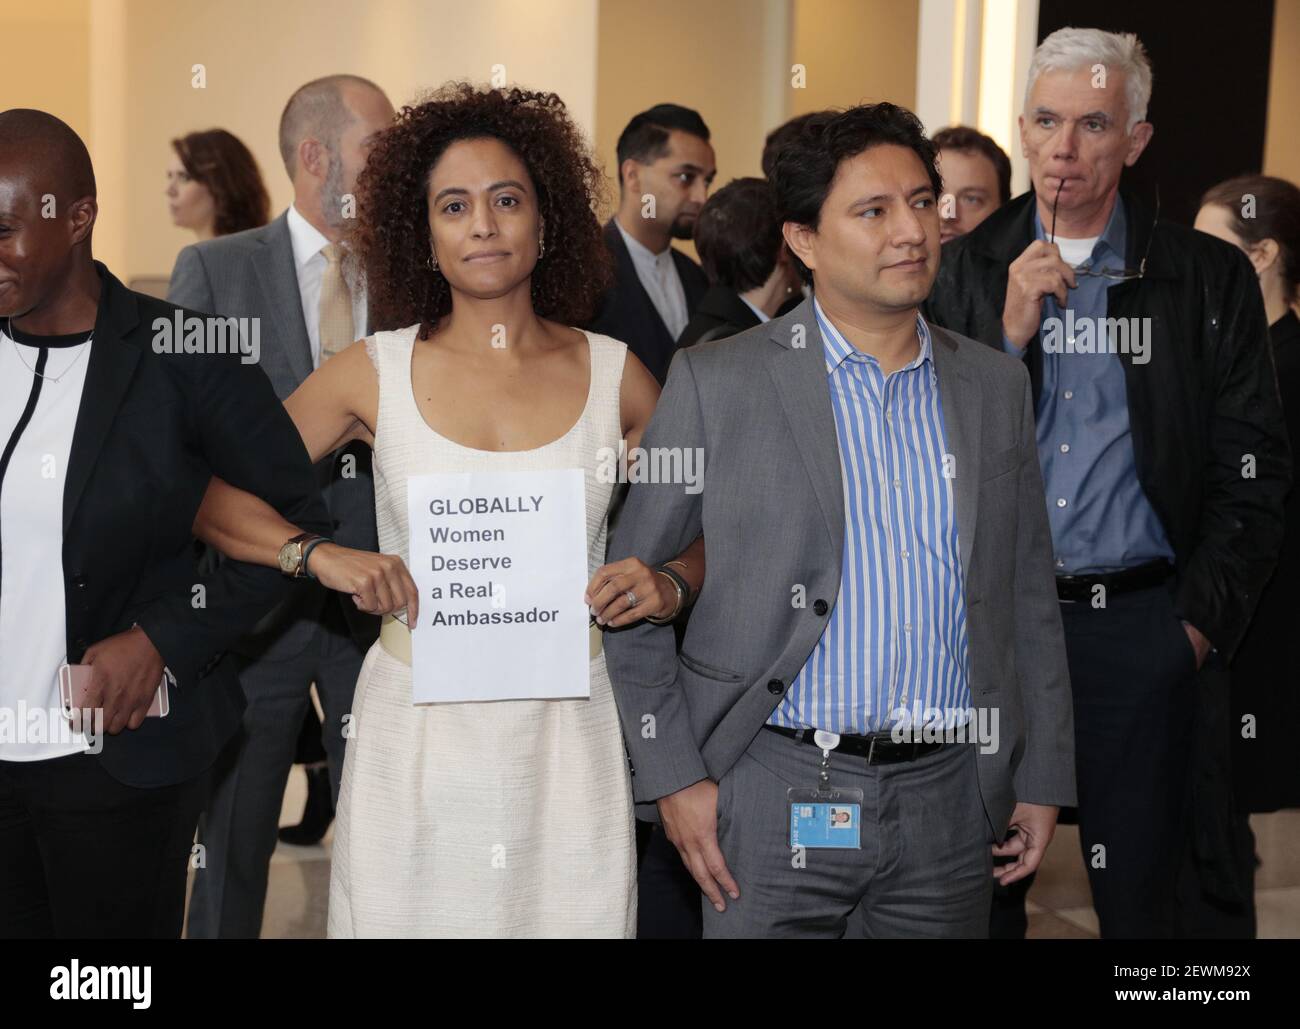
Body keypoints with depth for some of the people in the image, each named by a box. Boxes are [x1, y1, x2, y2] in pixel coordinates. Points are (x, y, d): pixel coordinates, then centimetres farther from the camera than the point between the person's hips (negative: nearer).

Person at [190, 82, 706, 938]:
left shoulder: (615, 375, 2)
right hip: (417, 729, 0)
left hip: (566, 730, 1)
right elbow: (214, 498, 4)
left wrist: (668, 586, -9)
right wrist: (320, 555, -13)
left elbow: (707, 533, 12)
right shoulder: (374, 372, 0)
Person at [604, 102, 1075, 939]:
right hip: (776, 797, -3)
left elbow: (1028, 596, 12)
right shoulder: (717, 383, -4)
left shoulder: (997, 385, 7)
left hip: (950, 804, 3)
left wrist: (1044, 777, 10)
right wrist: (673, 774, -6)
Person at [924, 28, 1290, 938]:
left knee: (1141, 893, 8)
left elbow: (1250, 476, 1)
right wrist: (1008, 333, -11)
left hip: (1140, 622, -1)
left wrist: (1202, 621, -6)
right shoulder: (964, 271, 5)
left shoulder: (1208, 280, 1)